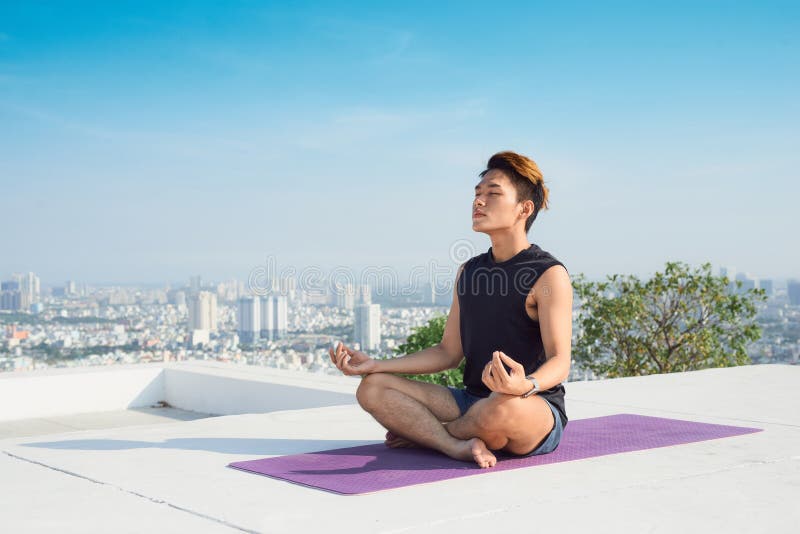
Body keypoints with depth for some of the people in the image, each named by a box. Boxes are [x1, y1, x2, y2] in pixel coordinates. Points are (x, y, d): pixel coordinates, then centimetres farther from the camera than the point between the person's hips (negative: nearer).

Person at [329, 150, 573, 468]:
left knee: (502, 408, -41)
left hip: (539, 411, -6)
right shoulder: (469, 271, 12)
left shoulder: (549, 275, -10)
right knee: (372, 388, -6)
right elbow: (449, 353, 14)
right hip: (473, 403, 6)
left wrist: (527, 386, -41)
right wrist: (374, 365, 7)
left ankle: (423, 432, -8)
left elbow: (560, 362, -17)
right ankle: (460, 445, -26)